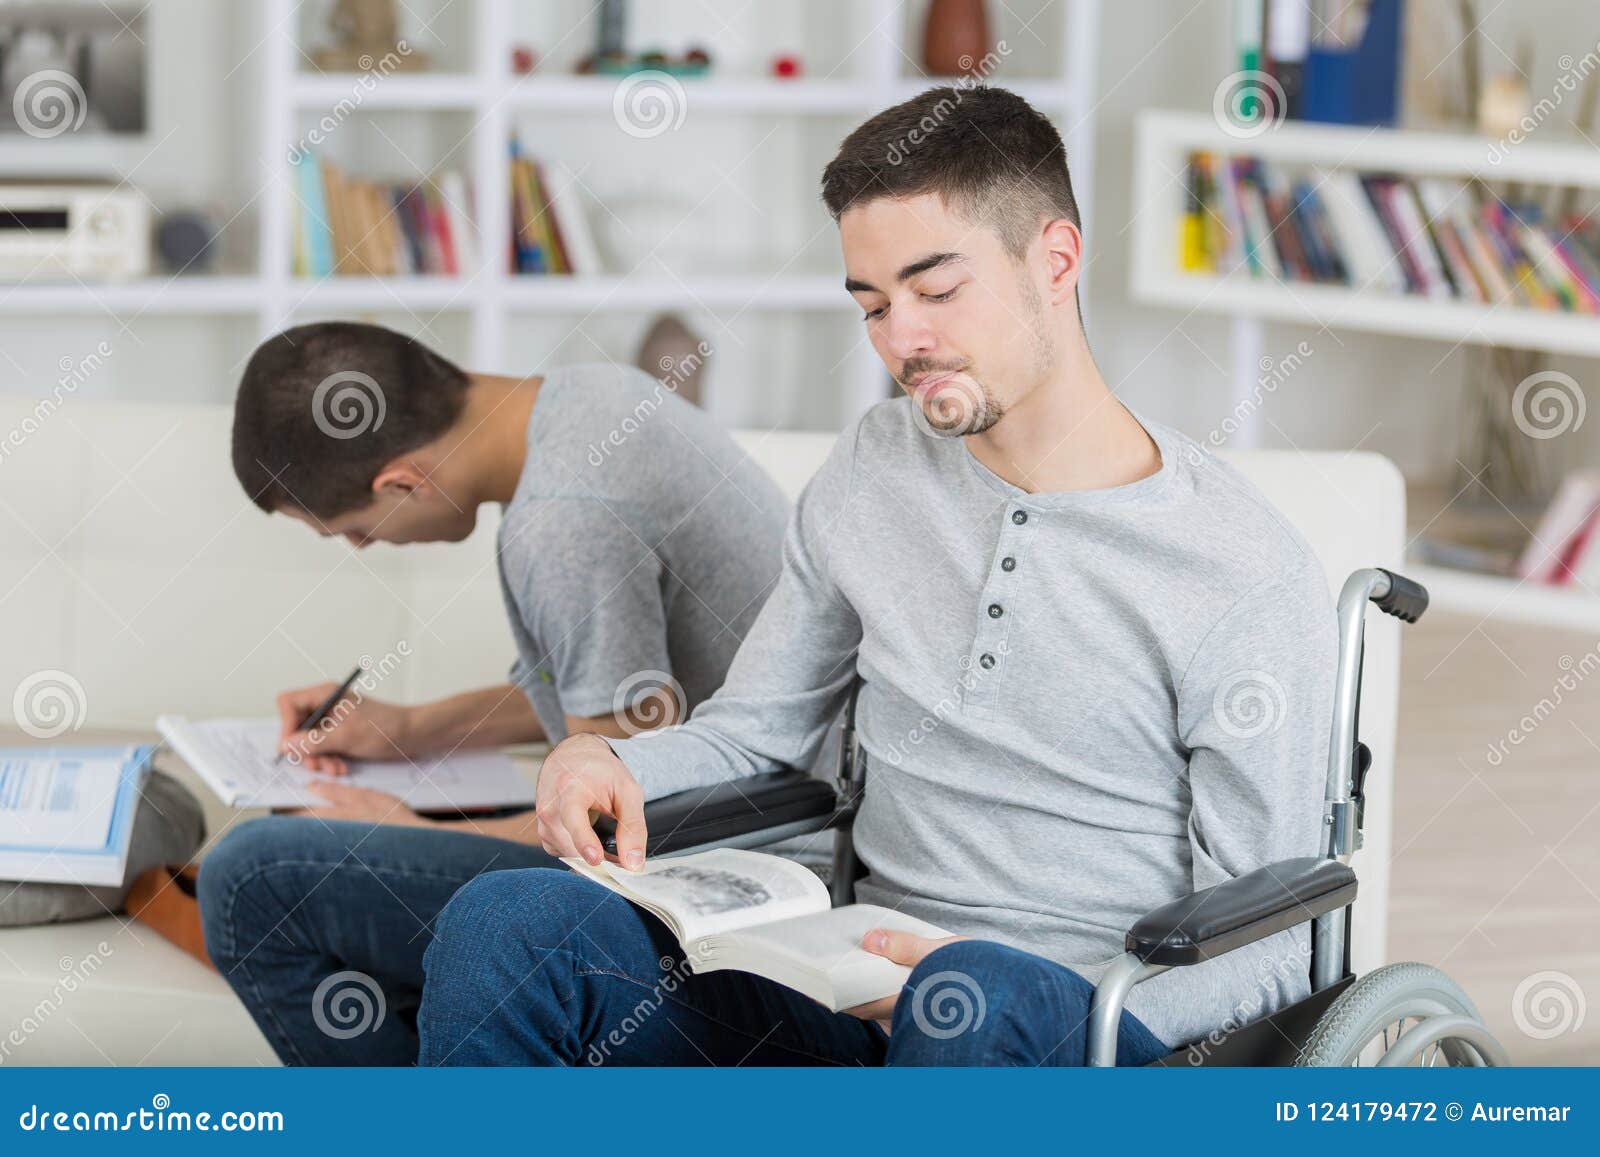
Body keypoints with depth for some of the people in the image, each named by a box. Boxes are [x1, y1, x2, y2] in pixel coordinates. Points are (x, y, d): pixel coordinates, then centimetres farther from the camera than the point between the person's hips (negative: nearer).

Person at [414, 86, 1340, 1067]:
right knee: (505, 922, -20)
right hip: (859, 998, 4)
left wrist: (1018, 996, -23)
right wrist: (615, 764, -1)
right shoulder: (877, 469, 12)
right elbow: (757, 724, 23)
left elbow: (1267, 950, -6)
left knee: (980, 994, -42)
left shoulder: (1251, 580, -7)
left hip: (1087, 1032, -4)